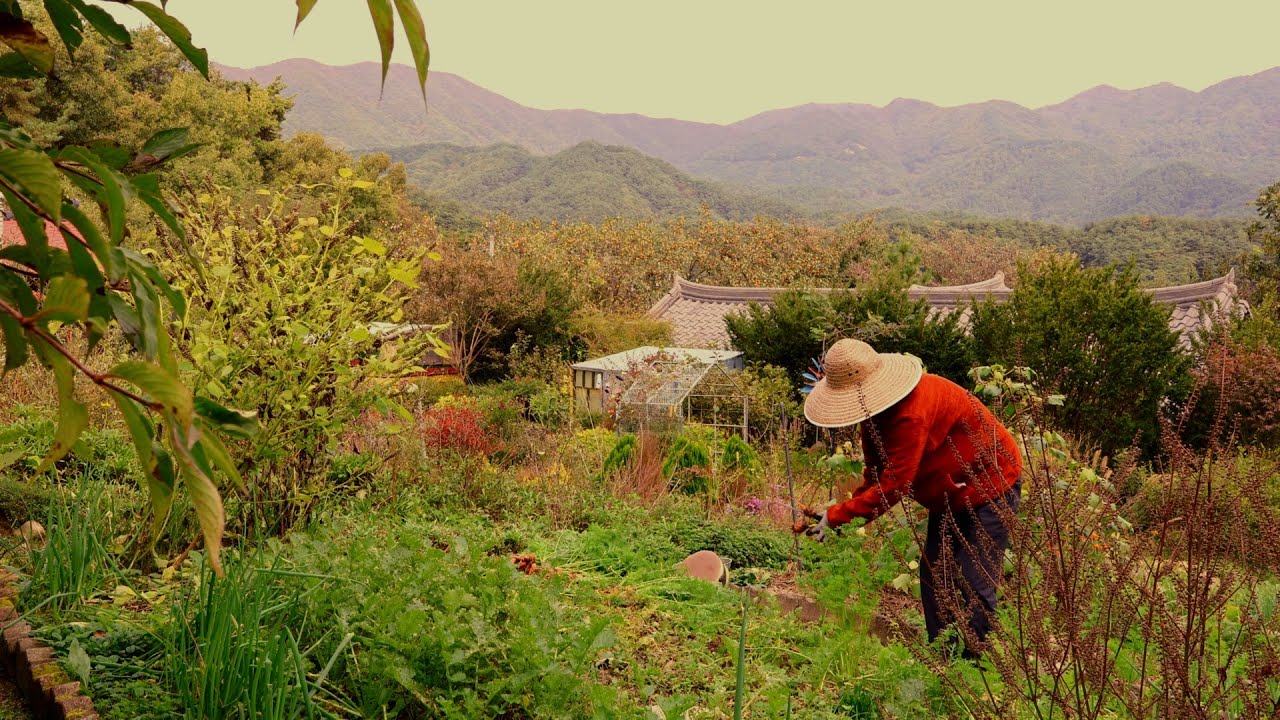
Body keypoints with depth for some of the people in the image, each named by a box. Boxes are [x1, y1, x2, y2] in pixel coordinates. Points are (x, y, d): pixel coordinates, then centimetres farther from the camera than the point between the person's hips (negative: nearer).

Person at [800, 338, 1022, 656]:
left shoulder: (912, 414, -37)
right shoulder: (876, 406, -6)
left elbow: (895, 484, -34)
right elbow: (875, 472, 2)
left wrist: (837, 516, -29)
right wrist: (853, 508, -14)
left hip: (990, 488, -9)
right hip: (950, 495, 10)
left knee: (975, 584, -11)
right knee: (934, 575, 10)